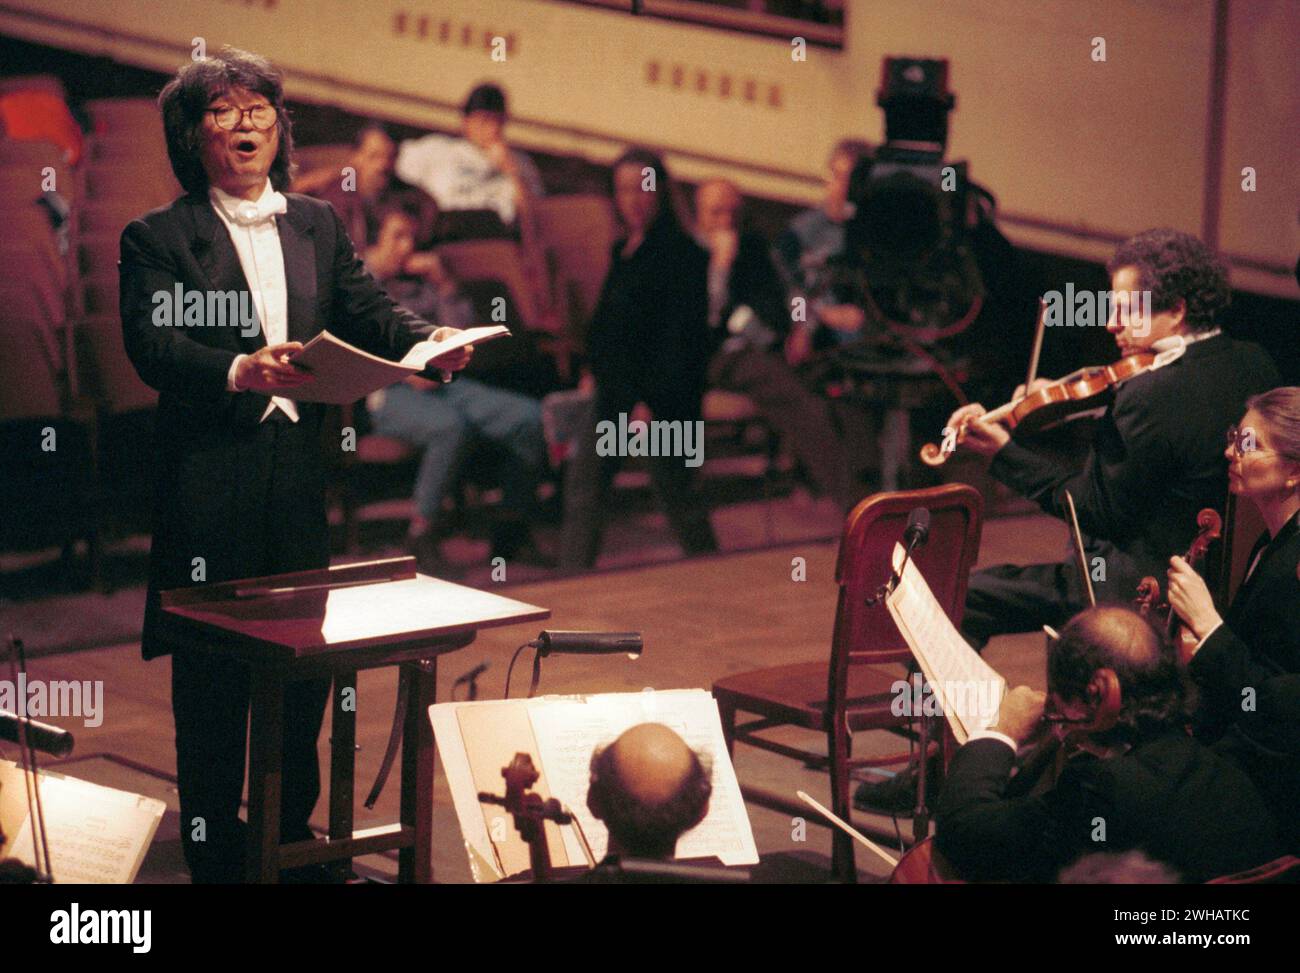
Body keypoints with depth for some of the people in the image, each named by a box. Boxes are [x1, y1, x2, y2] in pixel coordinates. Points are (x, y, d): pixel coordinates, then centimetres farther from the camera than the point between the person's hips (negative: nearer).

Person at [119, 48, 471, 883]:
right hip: (208, 478, -4)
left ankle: (291, 830, 25)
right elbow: (152, 345, -14)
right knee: (211, 674, 2)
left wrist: (429, 341, -16)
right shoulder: (158, 238, 0)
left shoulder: (316, 225, 16)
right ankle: (215, 850, 13)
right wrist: (239, 371, -32)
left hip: (302, 475, 4)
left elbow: (369, 310, 6)